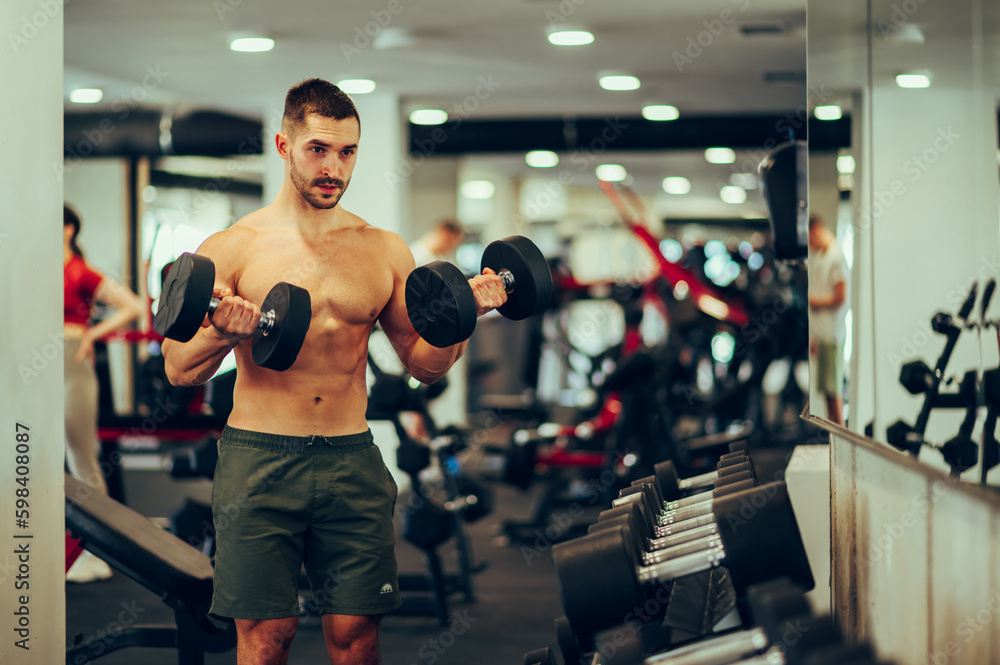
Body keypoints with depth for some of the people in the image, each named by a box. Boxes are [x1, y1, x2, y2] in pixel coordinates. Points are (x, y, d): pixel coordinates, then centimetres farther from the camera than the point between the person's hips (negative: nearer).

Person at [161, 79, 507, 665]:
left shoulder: (385, 252, 9)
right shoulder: (233, 248, -1)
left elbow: (425, 364, 14)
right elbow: (179, 370, -2)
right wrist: (222, 335, -22)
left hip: (353, 463, 3)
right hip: (260, 460, -2)